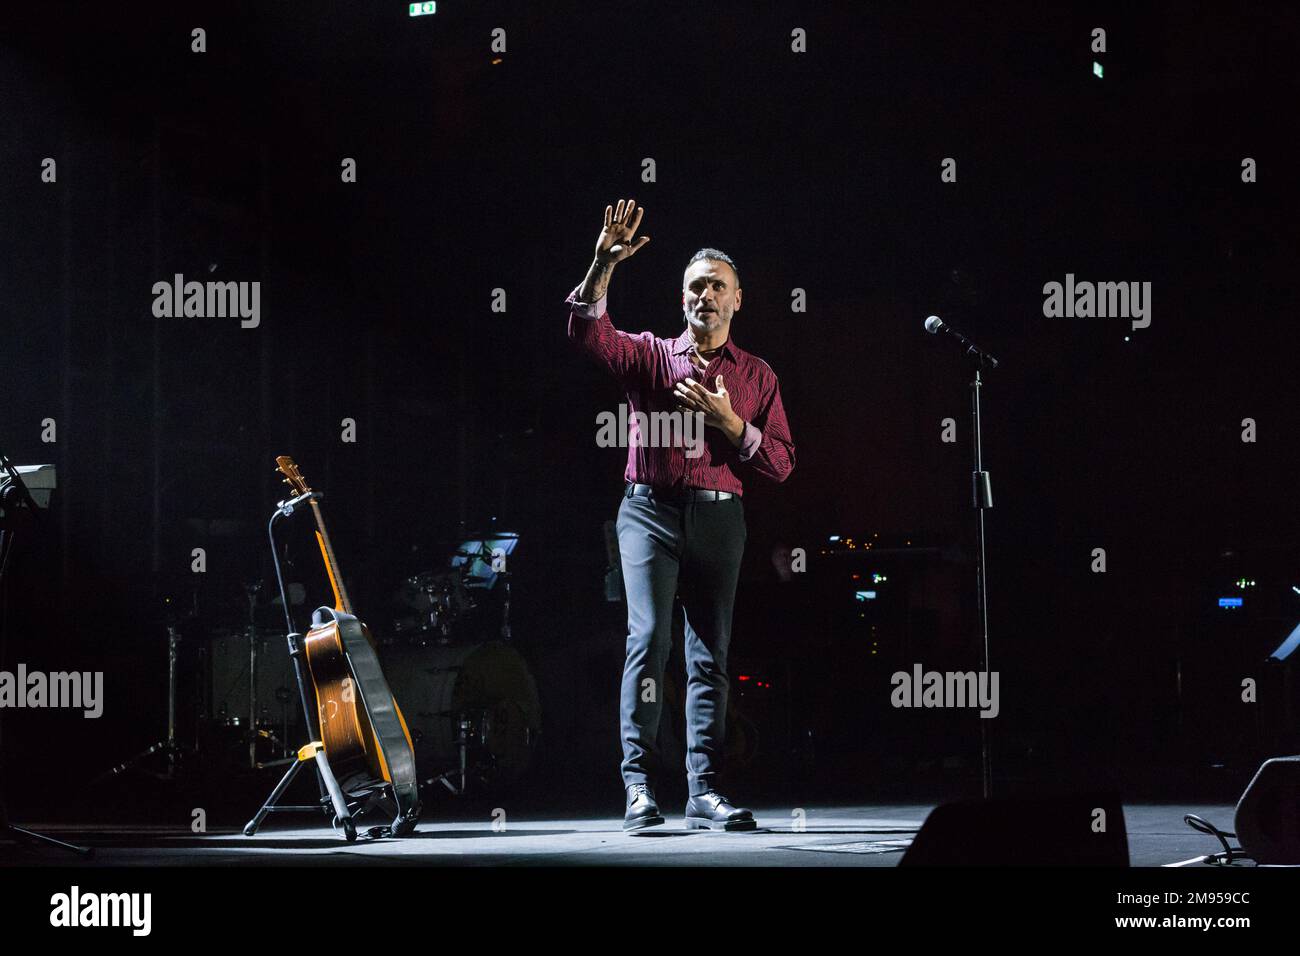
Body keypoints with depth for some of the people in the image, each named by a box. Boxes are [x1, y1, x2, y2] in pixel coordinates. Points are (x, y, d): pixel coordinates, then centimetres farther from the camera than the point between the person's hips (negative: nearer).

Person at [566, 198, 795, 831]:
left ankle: (704, 791, -2)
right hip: (651, 511, -2)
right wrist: (603, 266, -21)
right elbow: (587, 332, -8)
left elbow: (781, 464, 8)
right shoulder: (648, 355, 10)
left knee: (710, 653, -1)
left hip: (719, 517, 2)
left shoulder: (756, 376, 14)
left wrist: (731, 423, -7)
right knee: (648, 638, -16)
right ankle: (638, 784, -17)